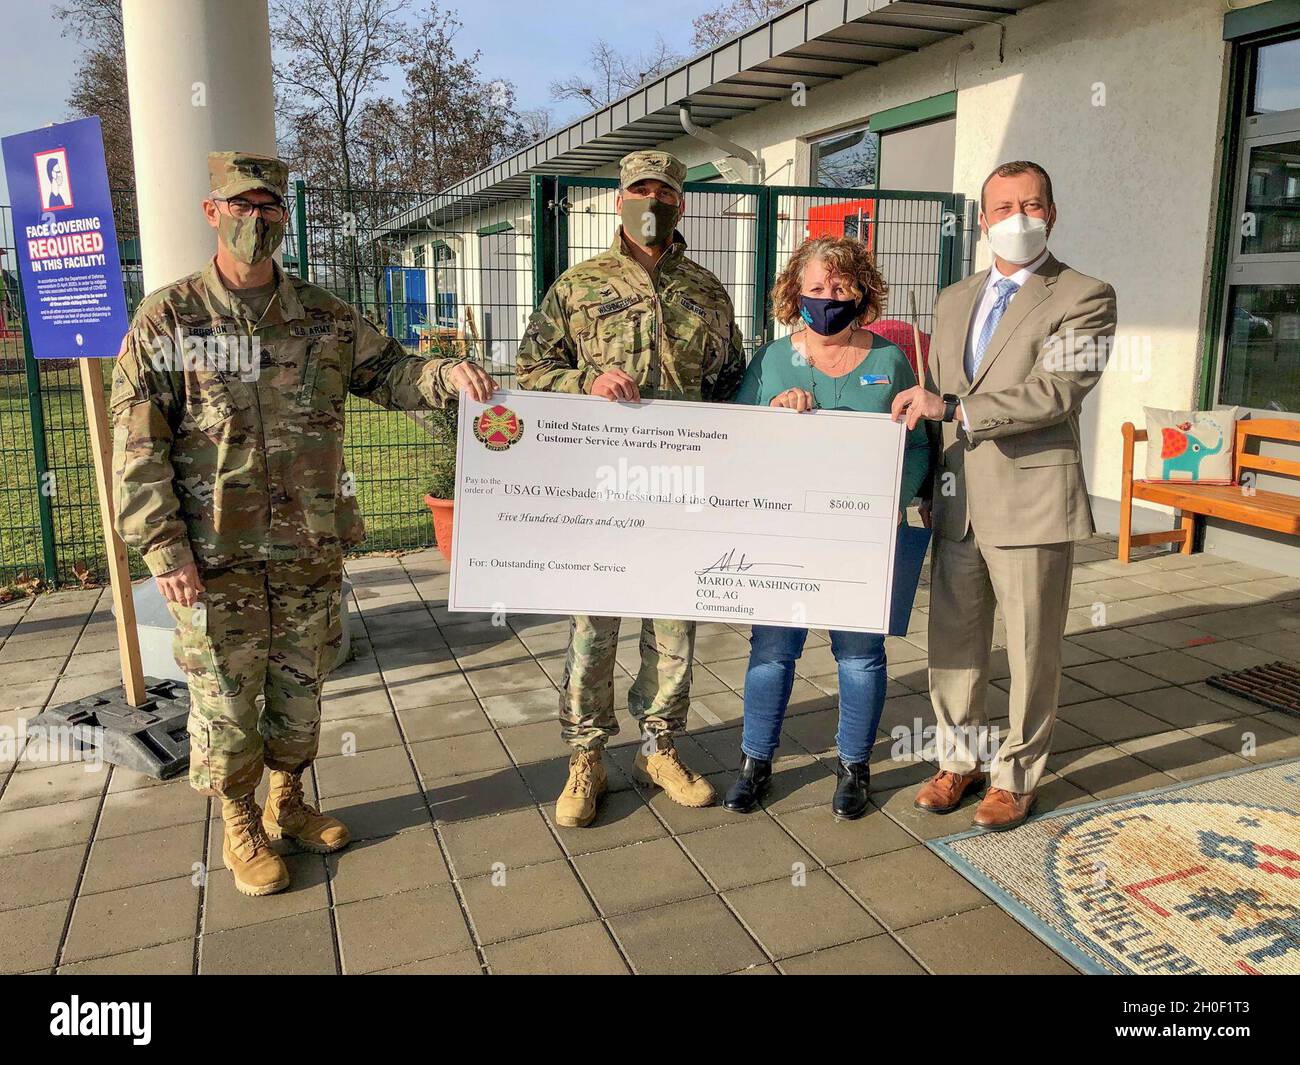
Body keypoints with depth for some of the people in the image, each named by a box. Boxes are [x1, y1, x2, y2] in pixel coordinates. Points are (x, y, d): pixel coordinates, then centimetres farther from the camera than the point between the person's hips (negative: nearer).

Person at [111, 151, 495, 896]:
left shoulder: (326, 318, 5)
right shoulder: (167, 319, -5)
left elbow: (388, 373, 9)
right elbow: (137, 446, -7)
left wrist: (446, 374, -14)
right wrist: (164, 548, -12)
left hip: (313, 551, 4)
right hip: (215, 558, -3)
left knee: (302, 687, 16)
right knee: (226, 699, 8)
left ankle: (289, 803, 37)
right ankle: (241, 826, 28)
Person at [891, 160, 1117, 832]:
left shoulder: (1085, 297, -4)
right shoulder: (953, 301, 15)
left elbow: (1057, 389, -18)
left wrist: (953, 408, -23)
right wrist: (924, 485, 15)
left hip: (1031, 502, -5)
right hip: (958, 503, 5)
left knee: (1032, 653, 7)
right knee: (953, 644, 13)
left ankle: (1015, 776, 24)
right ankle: (958, 760, 31)